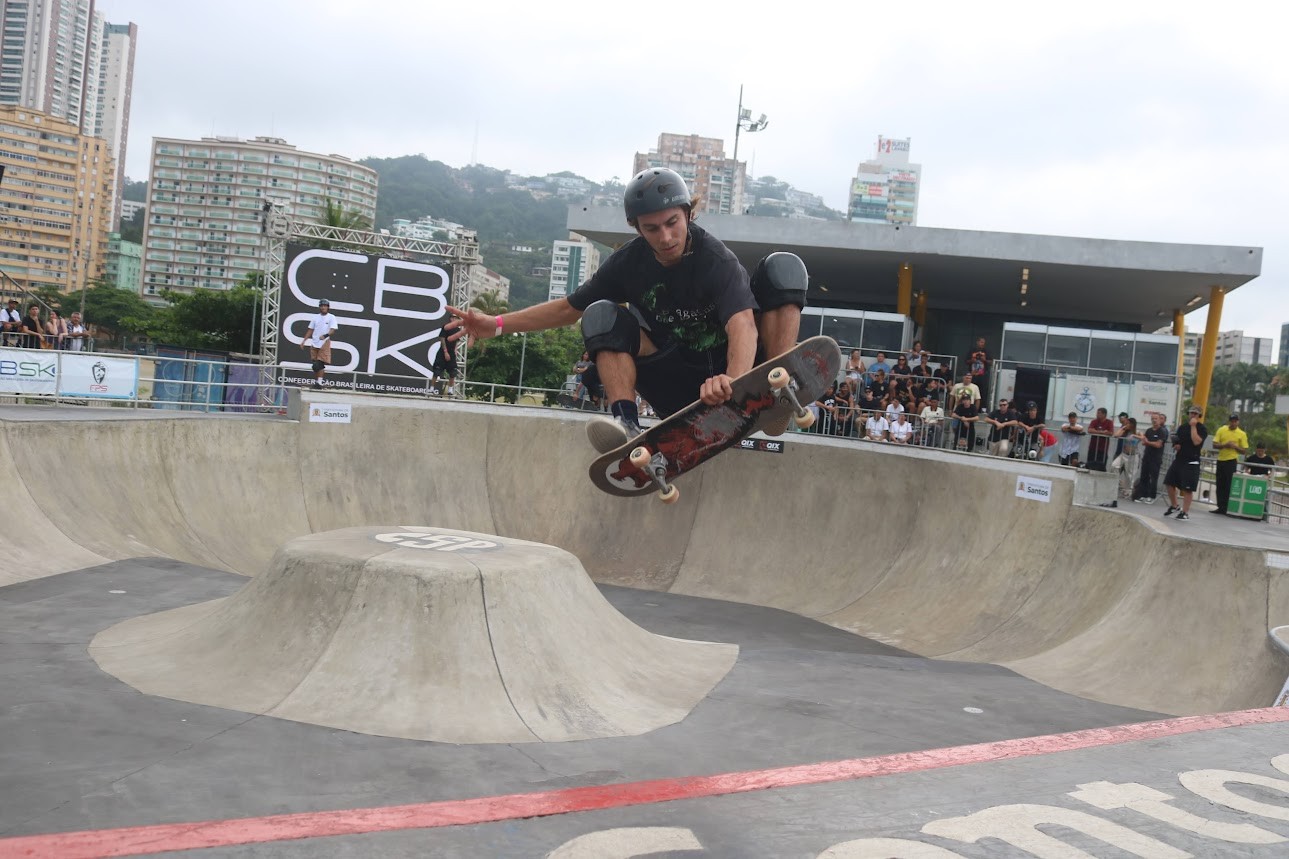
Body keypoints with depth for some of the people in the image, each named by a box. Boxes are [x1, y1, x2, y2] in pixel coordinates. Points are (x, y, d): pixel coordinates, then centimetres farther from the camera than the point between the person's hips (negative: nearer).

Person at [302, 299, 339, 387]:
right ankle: (315, 381, 15)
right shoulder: (315, 317, 11)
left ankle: (319, 382, -12)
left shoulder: (331, 317, -1)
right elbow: (310, 330, 15)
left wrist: (326, 335, -30)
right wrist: (304, 340, 7)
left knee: (320, 364, -11)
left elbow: (333, 330, -11)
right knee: (315, 365, 8)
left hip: (325, 343, -4)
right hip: (314, 343, 4)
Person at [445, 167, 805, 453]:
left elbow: (743, 324, -36)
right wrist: (496, 324, -2)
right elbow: (571, 306, 7)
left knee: (783, 266, -20)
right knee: (602, 315, -16)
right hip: (680, 393, 4)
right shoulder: (630, 261, -4)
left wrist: (733, 381, -57)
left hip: (727, 369, -3)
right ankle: (627, 424, -33)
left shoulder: (716, 259, -18)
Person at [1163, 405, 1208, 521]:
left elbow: (1196, 441, -21)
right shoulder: (1182, 427, 14)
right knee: (1169, 482, 6)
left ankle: (1185, 512, 2)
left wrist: (1193, 426, -17)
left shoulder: (1202, 428, -5)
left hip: (1191, 462, -6)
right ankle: (1174, 506, 24)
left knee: (1187, 488, -5)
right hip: (1178, 459, 7)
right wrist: (1175, 445, 0)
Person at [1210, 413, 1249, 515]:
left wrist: (1235, 446, -15)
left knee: (1228, 486, -3)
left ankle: (1225, 508, 2)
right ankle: (1220, 507, 14)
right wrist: (1224, 445, -18)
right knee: (1220, 485, 7)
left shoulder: (1242, 434, 0)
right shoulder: (1221, 430, 4)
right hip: (1221, 460, 3)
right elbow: (1214, 445, -1)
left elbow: (1245, 451, 1)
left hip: (1231, 461, -3)